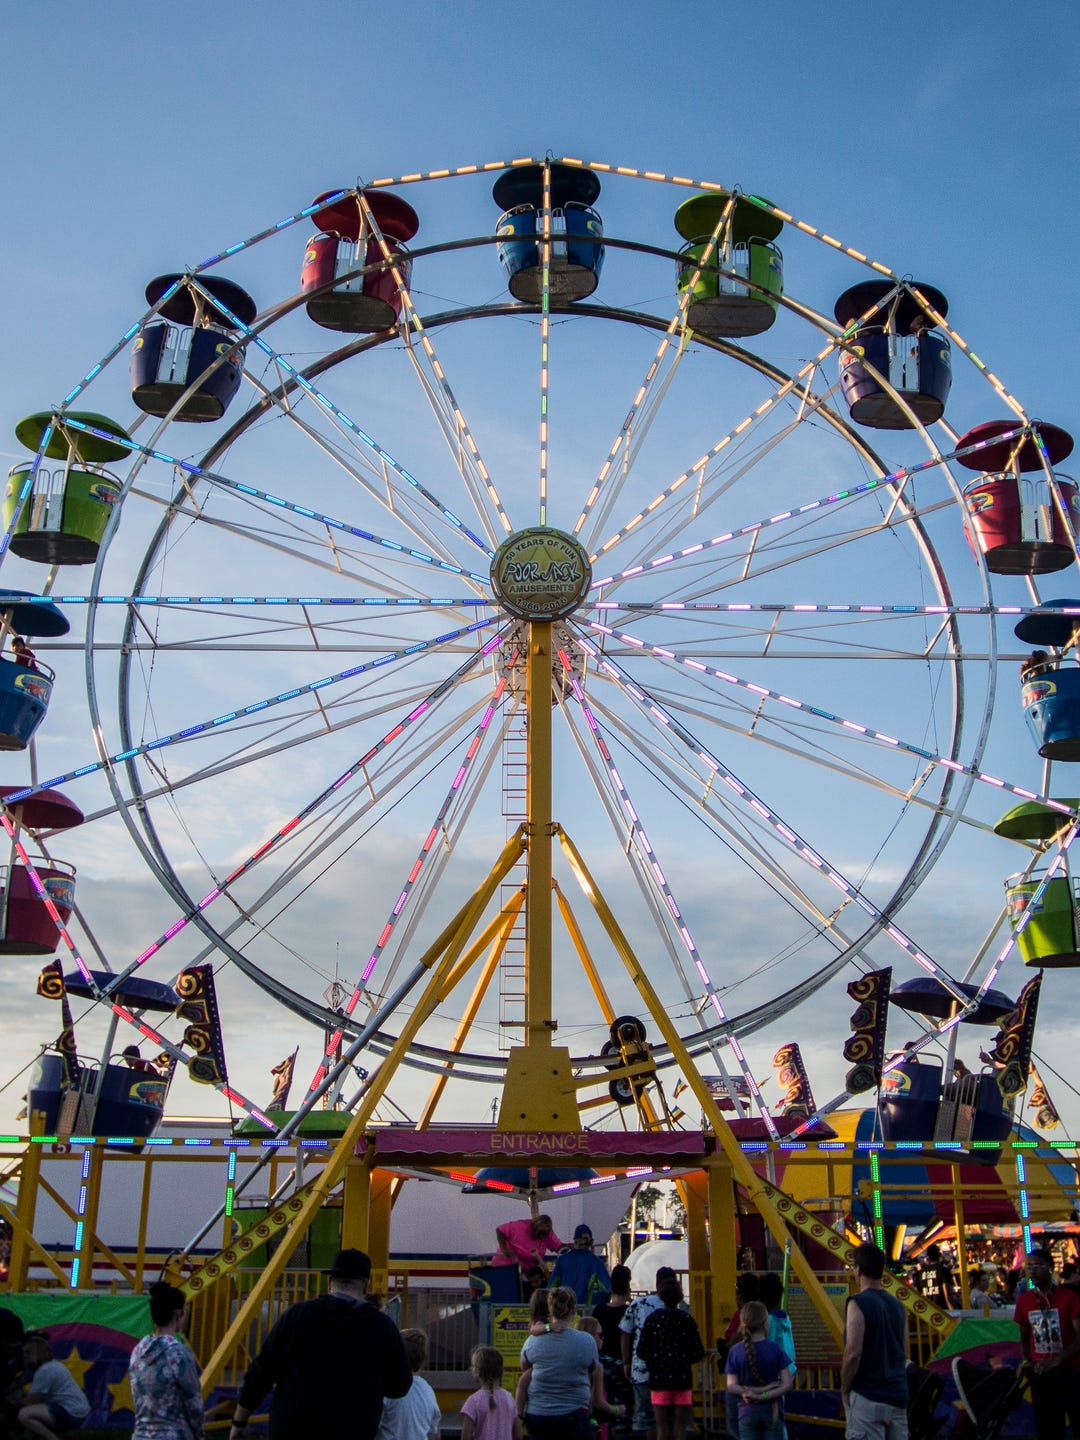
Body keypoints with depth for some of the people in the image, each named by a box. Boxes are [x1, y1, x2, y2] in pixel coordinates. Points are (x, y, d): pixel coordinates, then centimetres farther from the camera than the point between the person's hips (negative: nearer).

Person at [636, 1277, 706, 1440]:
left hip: (658, 1379, 0)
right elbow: (698, 1353, -3)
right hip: (683, 1380, 0)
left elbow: (642, 1352, -5)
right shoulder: (687, 1320, -5)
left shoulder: (653, 1319, -4)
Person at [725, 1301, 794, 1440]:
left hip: (747, 1413, 1)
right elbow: (787, 1384, -11)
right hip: (772, 1412, -1)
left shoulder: (735, 1351, -5)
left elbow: (731, 1387, -9)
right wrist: (764, 1395, -15)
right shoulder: (775, 1349, -8)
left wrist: (751, 1392, -11)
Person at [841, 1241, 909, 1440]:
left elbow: (853, 1353, -18)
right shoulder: (896, 1305, 11)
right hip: (897, 1396, 7)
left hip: (867, 1396, -7)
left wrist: (844, 1390, -6)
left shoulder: (859, 1303, -12)